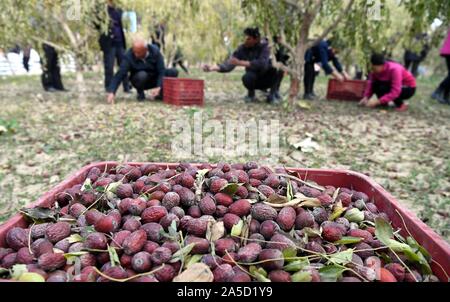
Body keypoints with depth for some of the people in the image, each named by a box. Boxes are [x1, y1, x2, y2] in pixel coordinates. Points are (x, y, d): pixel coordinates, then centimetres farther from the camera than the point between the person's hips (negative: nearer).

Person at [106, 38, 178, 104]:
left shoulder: (155, 51, -19)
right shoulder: (129, 56, -22)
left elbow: (161, 71, -21)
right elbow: (120, 75, -27)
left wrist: (158, 87, -35)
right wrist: (111, 92, -39)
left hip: (155, 79, 2)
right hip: (140, 80, -2)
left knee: (174, 72, -22)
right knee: (142, 75, -38)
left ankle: (160, 93, 0)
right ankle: (140, 93, -6)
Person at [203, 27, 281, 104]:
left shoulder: (264, 47, -18)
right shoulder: (242, 49, -11)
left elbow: (262, 63, -35)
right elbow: (229, 64, -19)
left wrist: (240, 63, -44)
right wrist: (212, 68, -35)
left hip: (268, 79, -1)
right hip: (254, 80, 1)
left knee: (274, 67, -32)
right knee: (247, 78, -35)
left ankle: (272, 94, -7)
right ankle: (251, 93, 0)